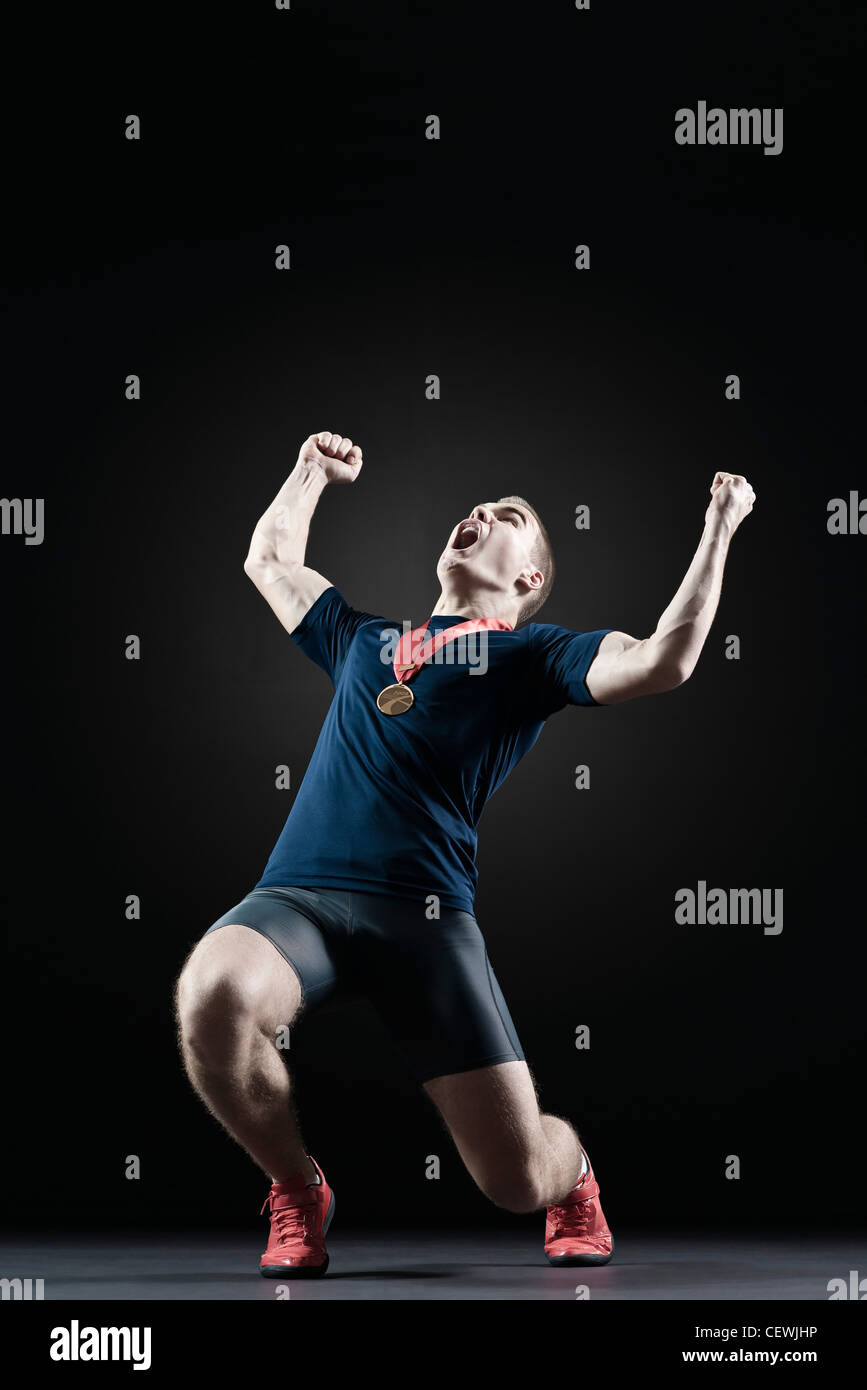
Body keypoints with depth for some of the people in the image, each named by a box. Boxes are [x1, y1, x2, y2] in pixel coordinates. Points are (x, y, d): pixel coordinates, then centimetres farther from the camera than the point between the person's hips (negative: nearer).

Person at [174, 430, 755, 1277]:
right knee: (211, 994, -33)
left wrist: (717, 530, 3)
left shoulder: (531, 652, 18)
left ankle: (572, 1175, 33)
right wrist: (314, 472, 53)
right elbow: (269, 558, 47)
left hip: (422, 907, -3)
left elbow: (660, 661, 0)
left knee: (518, 1177, -10)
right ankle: (296, 1192, -3)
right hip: (299, 895, 3)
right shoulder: (361, 638, 30)